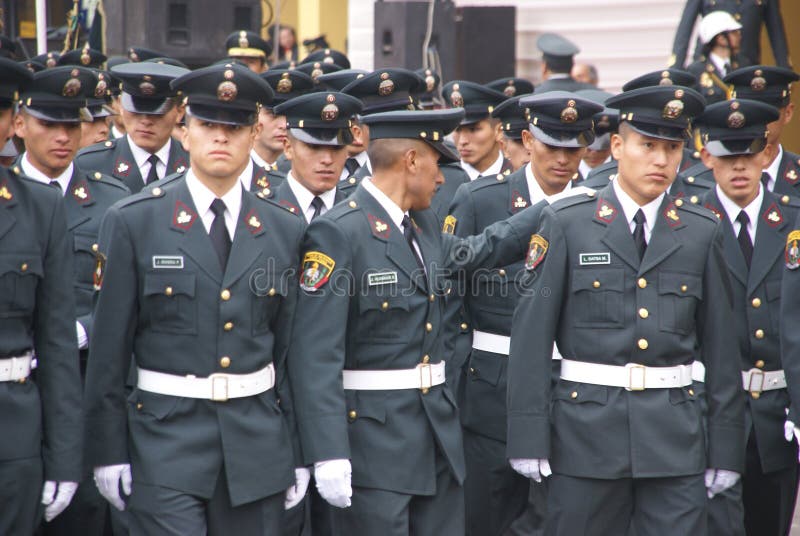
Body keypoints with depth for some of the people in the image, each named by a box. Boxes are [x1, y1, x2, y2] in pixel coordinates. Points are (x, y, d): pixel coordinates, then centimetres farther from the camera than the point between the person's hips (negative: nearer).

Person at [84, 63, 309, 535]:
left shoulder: (285, 230, 8)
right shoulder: (133, 222, -1)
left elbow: (291, 348, 9)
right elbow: (109, 346, -1)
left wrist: (298, 456, 8)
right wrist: (108, 453, -3)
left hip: (259, 445, 3)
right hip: (166, 441, -3)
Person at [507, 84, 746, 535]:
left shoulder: (702, 233, 7)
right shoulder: (566, 224, 0)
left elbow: (721, 346, 8)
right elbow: (532, 333, -3)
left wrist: (726, 448, 5)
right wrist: (529, 438, -8)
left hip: (676, 438, 2)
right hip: (586, 432, -1)